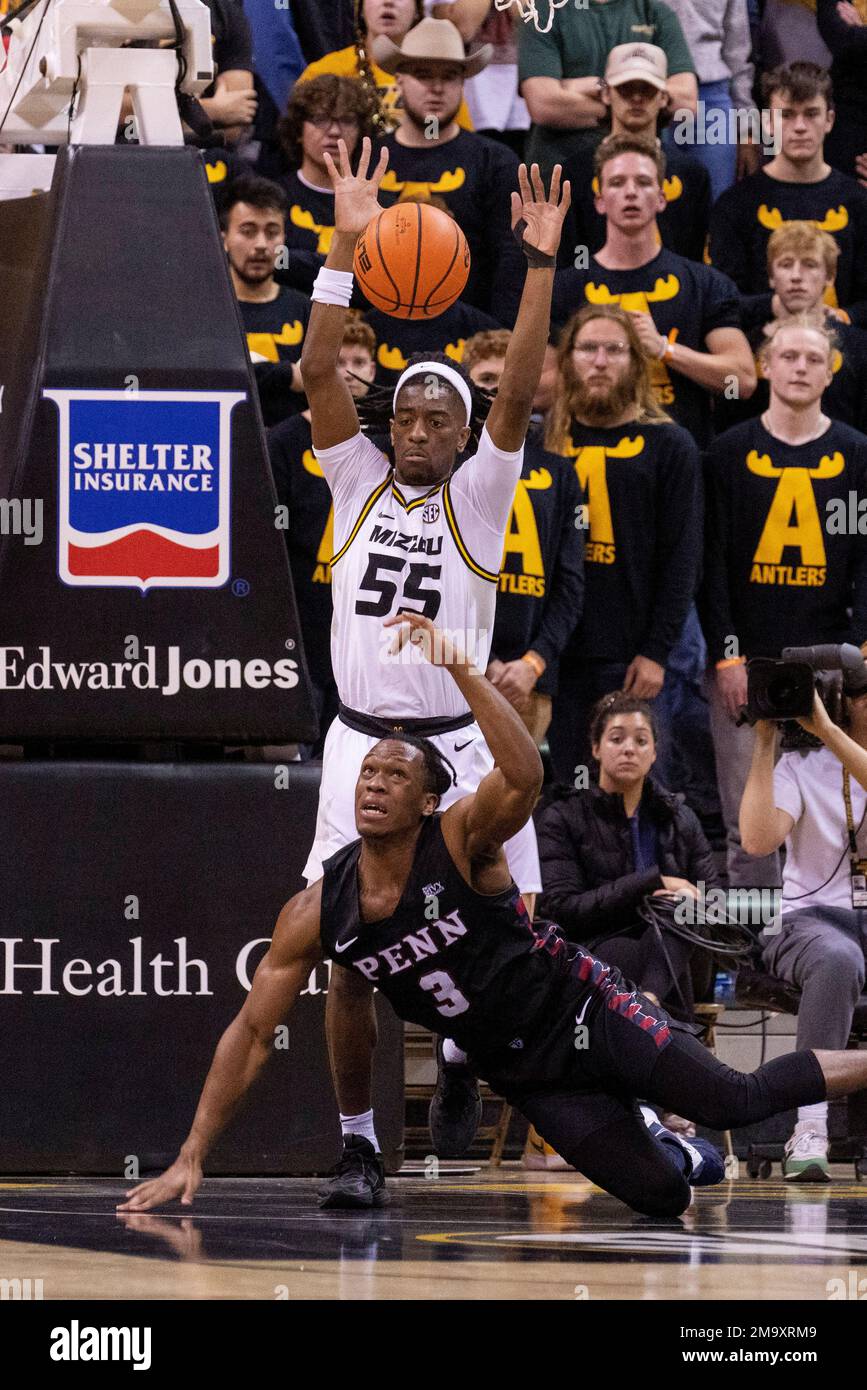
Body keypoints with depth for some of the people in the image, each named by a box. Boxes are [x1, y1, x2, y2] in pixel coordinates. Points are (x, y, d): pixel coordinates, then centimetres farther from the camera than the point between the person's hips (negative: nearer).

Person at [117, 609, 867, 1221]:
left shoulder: (462, 841, -19)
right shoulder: (315, 916, -8)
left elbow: (524, 776, -41)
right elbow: (250, 1035, -2)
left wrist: (462, 671, -50)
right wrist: (190, 1160, -5)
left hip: (582, 1010, -3)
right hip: (520, 1071, 3)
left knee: (735, 1100, -11)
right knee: (660, 1196, -7)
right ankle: (672, 1150, 29)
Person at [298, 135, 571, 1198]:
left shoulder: (477, 496, 2)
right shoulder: (359, 483, 5)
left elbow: (517, 392, -12)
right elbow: (317, 372, -6)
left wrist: (541, 265, -21)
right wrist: (346, 246, -14)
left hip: (457, 744, -1)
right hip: (360, 743, 1)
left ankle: (461, 1060, 25)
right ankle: (357, 1139, 10)